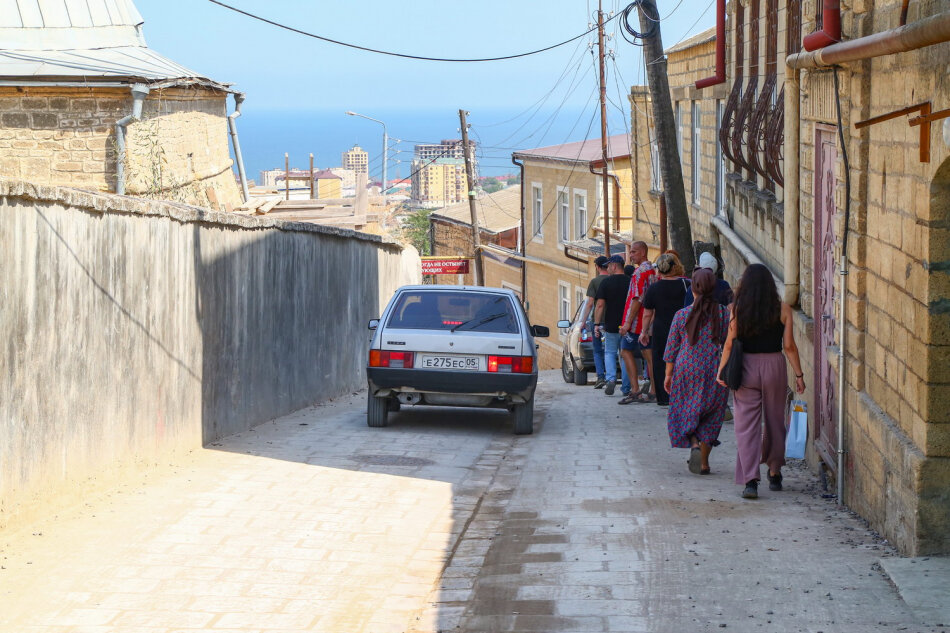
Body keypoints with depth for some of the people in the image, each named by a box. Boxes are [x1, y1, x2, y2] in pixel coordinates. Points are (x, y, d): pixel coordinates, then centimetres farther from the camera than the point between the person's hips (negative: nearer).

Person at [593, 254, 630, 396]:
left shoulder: (606, 282, -6)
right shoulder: (631, 282, 2)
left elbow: (600, 305, -9)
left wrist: (597, 324, -4)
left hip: (611, 325, -2)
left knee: (609, 353, 11)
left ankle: (611, 379, -9)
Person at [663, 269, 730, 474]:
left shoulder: (682, 315, -4)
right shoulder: (724, 314, -5)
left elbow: (671, 348, 1)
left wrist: (668, 375, 10)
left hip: (686, 368, 0)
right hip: (714, 372, 0)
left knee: (685, 412, 15)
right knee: (709, 417, 12)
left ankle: (694, 445, -10)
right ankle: (704, 462, 13)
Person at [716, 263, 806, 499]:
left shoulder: (738, 309, -5)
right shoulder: (782, 309, -3)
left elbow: (730, 343, -6)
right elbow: (789, 346, -3)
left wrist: (721, 369, 4)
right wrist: (798, 375, 4)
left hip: (747, 367, -1)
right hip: (774, 366, 1)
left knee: (747, 424, 0)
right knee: (775, 421, 17)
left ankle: (750, 480, -11)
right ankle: (774, 474, 28)